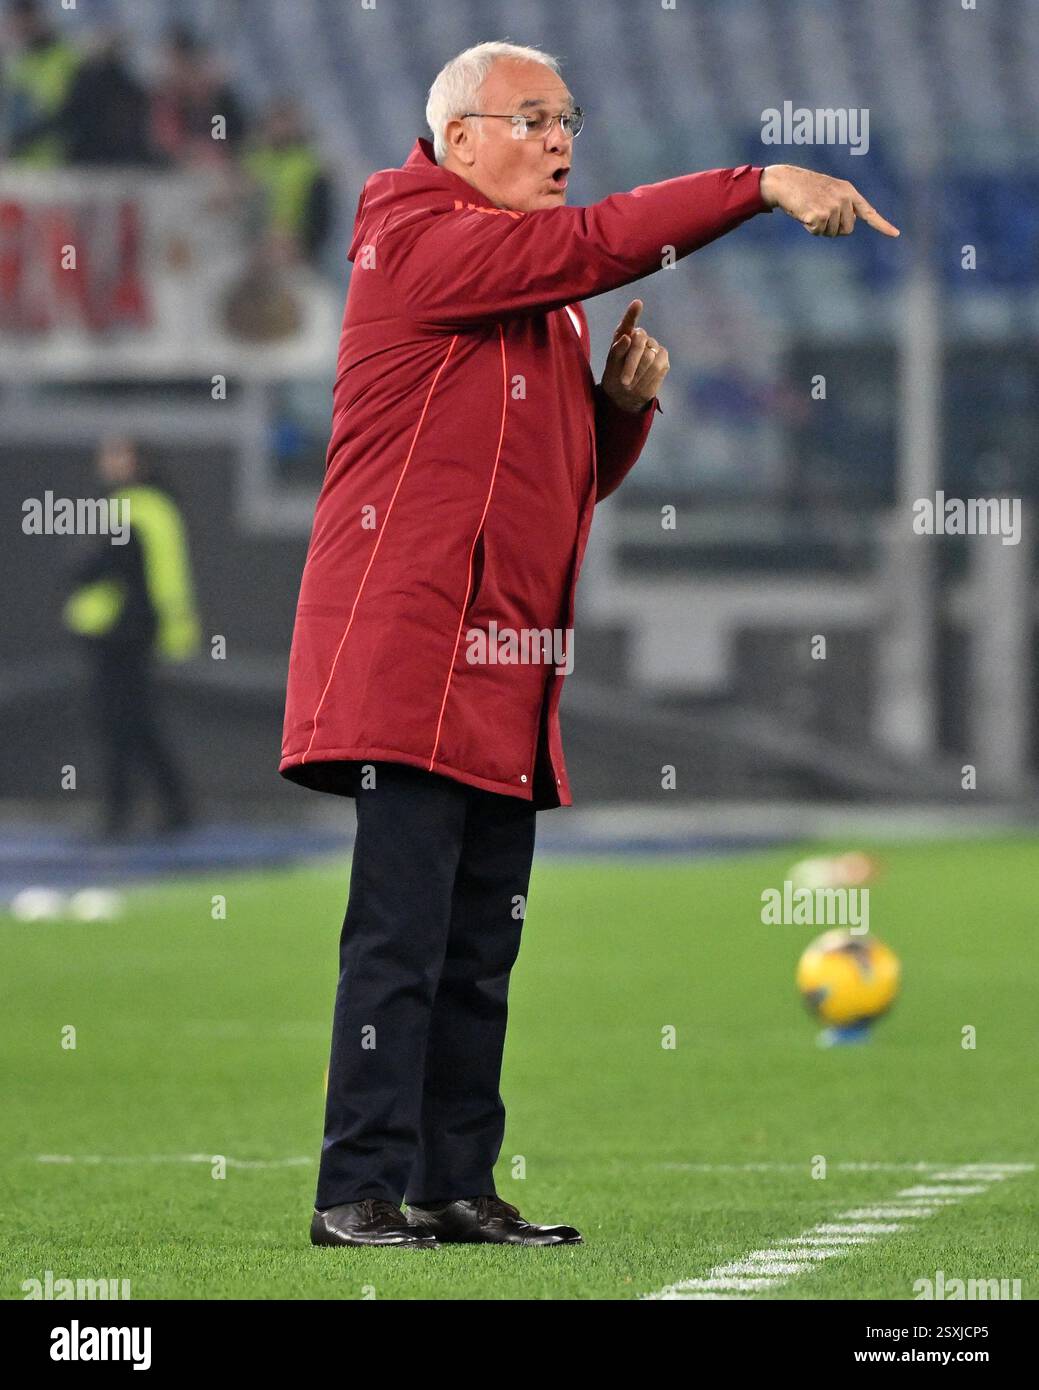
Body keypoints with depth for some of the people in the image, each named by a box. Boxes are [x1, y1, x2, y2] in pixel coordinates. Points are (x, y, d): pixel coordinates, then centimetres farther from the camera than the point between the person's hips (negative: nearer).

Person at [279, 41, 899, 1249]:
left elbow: (580, 476, 26)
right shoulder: (423, 242, -5)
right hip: (411, 645, -9)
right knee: (400, 933, -11)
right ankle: (361, 1192, -11)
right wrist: (764, 187, -21)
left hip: (504, 672, 9)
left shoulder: (542, 296, 23)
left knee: (482, 945, 8)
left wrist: (625, 402, 5)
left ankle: (455, 1186, 11)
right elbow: (592, 244, -20)